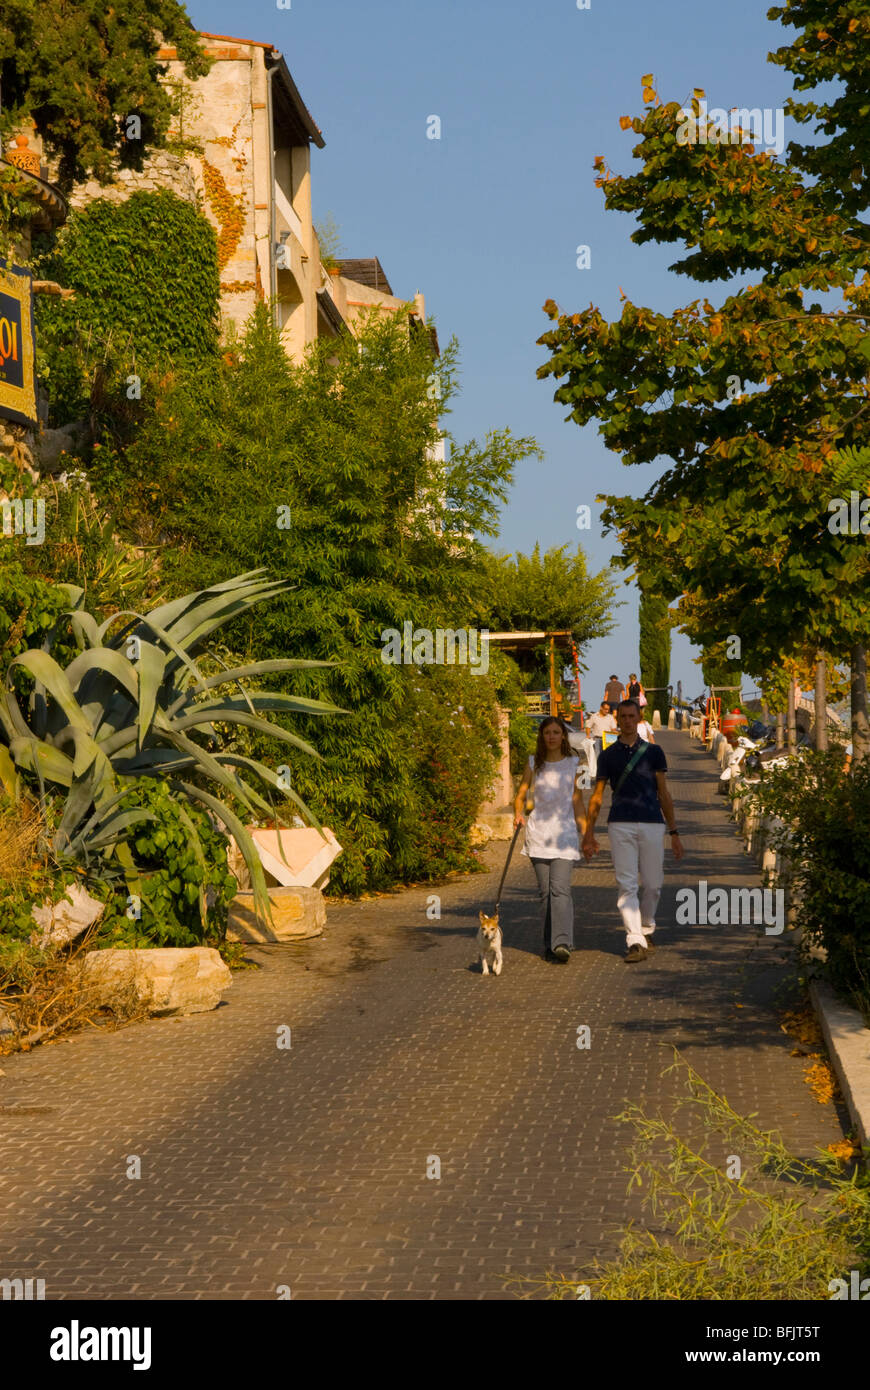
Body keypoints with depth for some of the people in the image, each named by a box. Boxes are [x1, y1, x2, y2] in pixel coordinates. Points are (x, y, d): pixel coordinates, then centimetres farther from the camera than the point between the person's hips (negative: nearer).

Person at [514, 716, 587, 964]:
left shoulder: (573, 765, 7)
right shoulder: (534, 764, 9)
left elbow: (578, 802, 9)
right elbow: (520, 796, 12)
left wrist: (586, 834, 4)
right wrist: (518, 814, -9)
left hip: (564, 831, -2)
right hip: (538, 831, 2)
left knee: (560, 887, -16)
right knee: (545, 890, 3)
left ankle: (562, 943, -26)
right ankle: (550, 945, 11)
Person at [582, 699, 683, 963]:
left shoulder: (653, 752, 12)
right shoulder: (608, 755, 11)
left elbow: (663, 793, 12)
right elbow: (597, 796, 13)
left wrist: (674, 832, 8)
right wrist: (589, 833, 7)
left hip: (652, 824, 1)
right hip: (620, 825, -1)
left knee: (652, 884, 4)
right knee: (627, 884, -9)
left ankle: (646, 928, 29)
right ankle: (635, 942, -14)